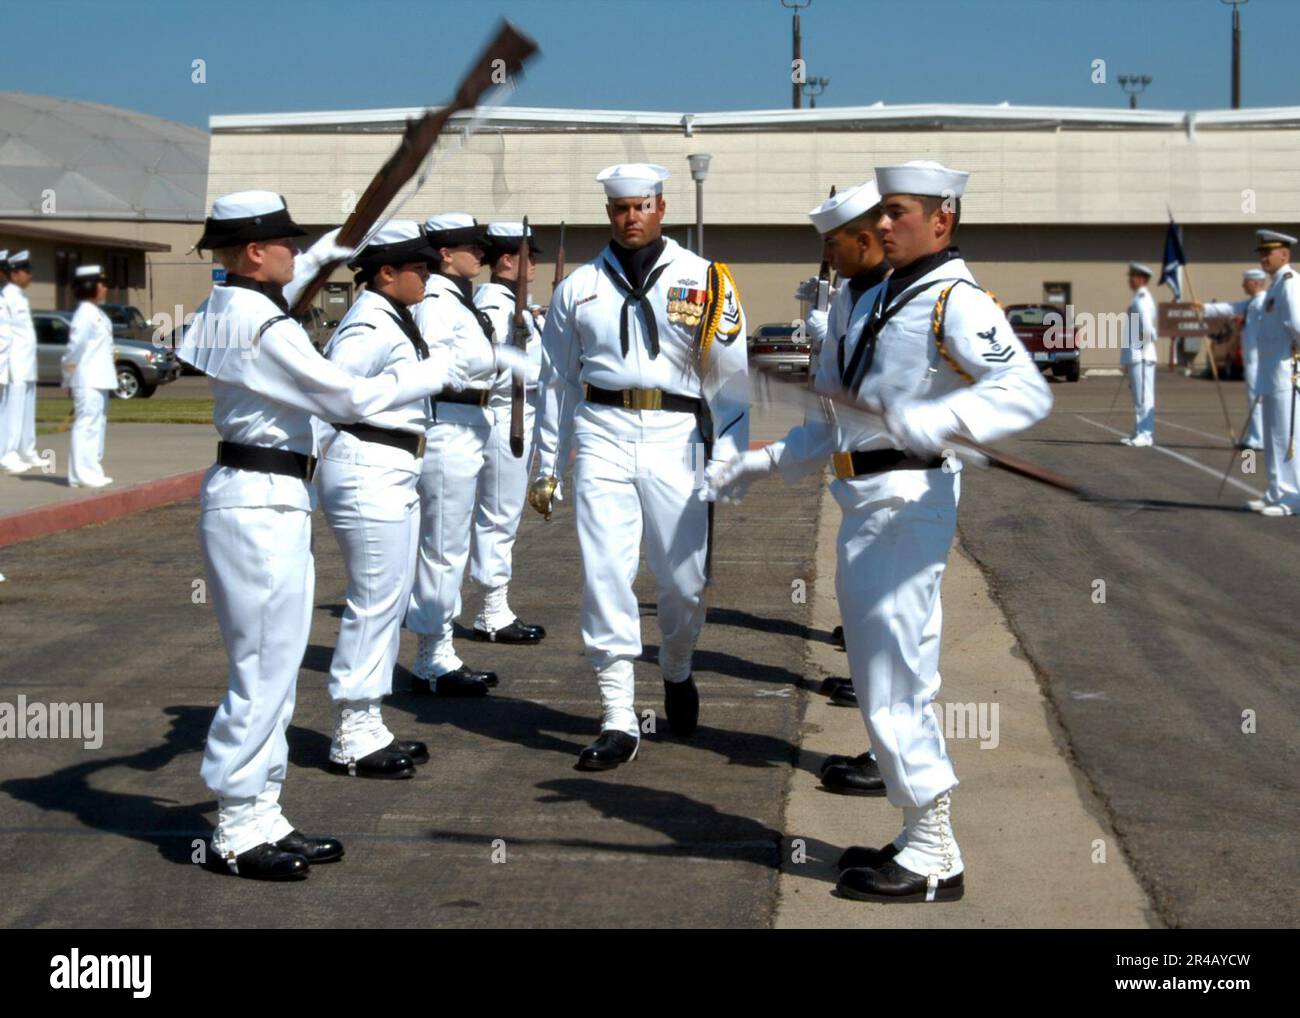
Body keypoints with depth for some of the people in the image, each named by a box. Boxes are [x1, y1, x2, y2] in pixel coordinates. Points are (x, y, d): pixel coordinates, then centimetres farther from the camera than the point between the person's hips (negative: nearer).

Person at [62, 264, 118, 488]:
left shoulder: (96, 313, 17)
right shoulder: (85, 314, -15)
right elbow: (76, 344, -19)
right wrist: (69, 373, -10)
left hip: (99, 379, 10)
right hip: (88, 380, -10)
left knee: (97, 424, 14)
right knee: (86, 424, -10)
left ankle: (92, 471, 20)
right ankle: (82, 474, -9)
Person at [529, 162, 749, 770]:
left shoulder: (702, 279, 4)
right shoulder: (579, 287, 11)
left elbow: (731, 375, 3)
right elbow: (556, 380, 17)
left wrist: (726, 458, -4)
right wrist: (547, 466, 17)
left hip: (677, 436, -1)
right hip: (602, 434, 1)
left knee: (684, 578, 3)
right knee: (604, 574, -6)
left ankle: (676, 673, 35)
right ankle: (618, 719, 0)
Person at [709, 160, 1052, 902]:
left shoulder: (955, 300, -12)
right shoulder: (878, 299, 17)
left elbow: (1027, 392, -27)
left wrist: (935, 419, -41)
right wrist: (764, 463, 20)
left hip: (907, 503, -10)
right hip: (866, 505, 10)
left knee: (894, 682, -6)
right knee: (890, 680, 16)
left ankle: (935, 860, 4)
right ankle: (925, 841, 27)